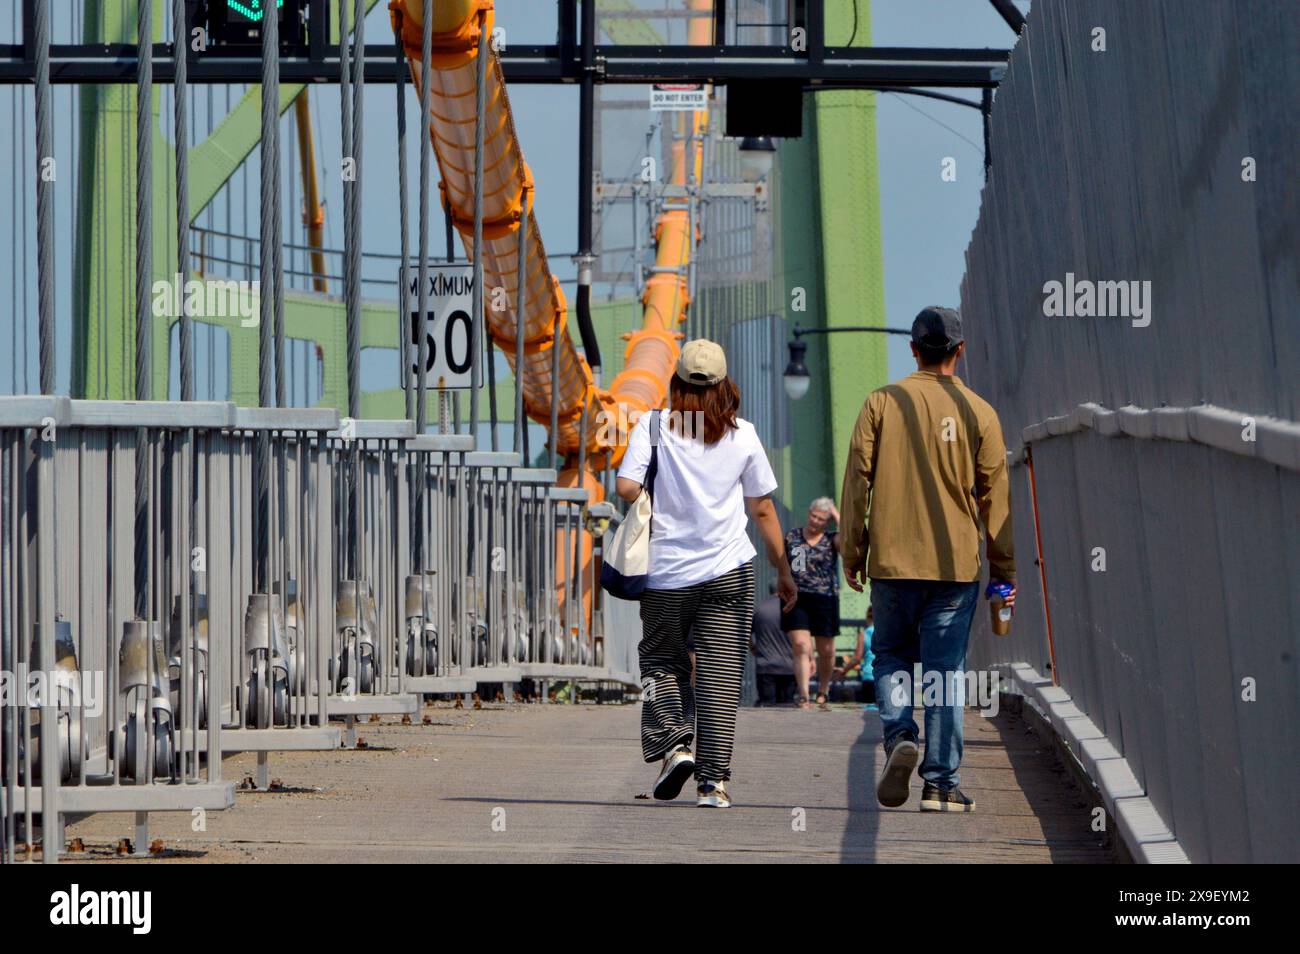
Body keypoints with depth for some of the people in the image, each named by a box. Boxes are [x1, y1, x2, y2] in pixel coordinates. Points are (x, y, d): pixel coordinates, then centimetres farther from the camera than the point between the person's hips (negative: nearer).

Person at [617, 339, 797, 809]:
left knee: (661, 660, 17)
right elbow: (763, 511, 7)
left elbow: (626, 488, -12)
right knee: (721, 673, 2)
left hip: (665, 573, 0)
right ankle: (713, 780, -2)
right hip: (729, 571, 0)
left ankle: (672, 744, -3)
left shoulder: (653, 425, -2)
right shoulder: (742, 435, 3)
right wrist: (783, 571, 17)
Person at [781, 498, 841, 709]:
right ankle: (803, 696, -19)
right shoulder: (792, 537, 9)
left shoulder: (832, 539, 3)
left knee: (826, 650, 9)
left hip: (824, 599, 0)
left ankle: (822, 693, 30)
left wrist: (838, 516, -9)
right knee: (801, 646, -13)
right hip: (796, 599, 0)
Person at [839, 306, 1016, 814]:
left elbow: (857, 481, 0)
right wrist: (1004, 570, 9)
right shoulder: (978, 412, 2)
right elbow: (995, 496, 3)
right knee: (945, 671, 3)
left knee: (891, 656, 16)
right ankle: (941, 782, -1)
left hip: (891, 561, 0)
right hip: (955, 563, 0)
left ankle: (899, 734, -9)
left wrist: (852, 552, 8)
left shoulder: (882, 403, 1)